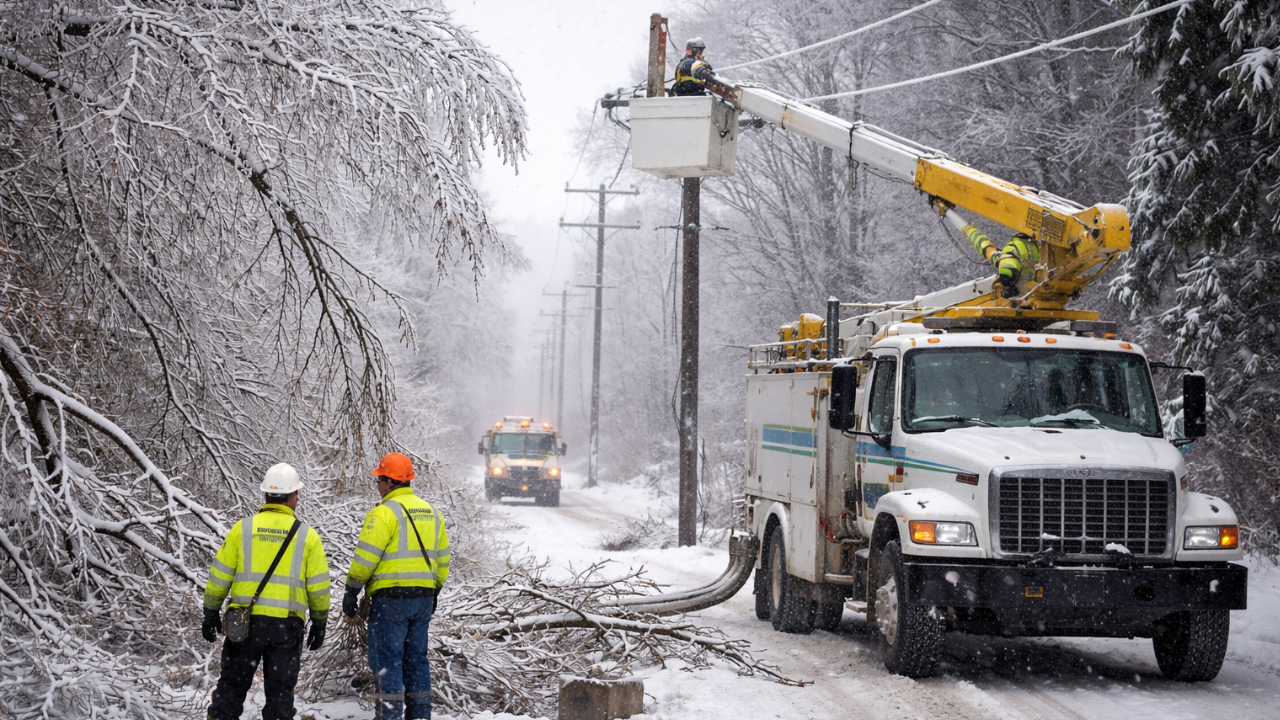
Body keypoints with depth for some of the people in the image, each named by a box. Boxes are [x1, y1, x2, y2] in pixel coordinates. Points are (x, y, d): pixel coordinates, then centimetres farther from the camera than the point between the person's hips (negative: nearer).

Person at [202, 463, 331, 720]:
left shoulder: (243, 528, 1)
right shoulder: (307, 535, 0)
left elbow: (220, 576, 3)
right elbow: (319, 587, 3)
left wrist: (211, 613, 13)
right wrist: (319, 624, 15)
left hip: (245, 621, 1)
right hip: (287, 625, -1)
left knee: (232, 685, 10)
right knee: (280, 690, 6)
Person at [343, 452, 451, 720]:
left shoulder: (385, 512, -11)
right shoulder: (431, 512, 14)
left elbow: (365, 558, -13)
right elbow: (442, 559, 19)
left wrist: (351, 591, -6)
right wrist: (434, 591, 27)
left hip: (390, 597, -7)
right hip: (423, 596, 7)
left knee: (386, 660, -4)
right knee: (416, 659, 13)